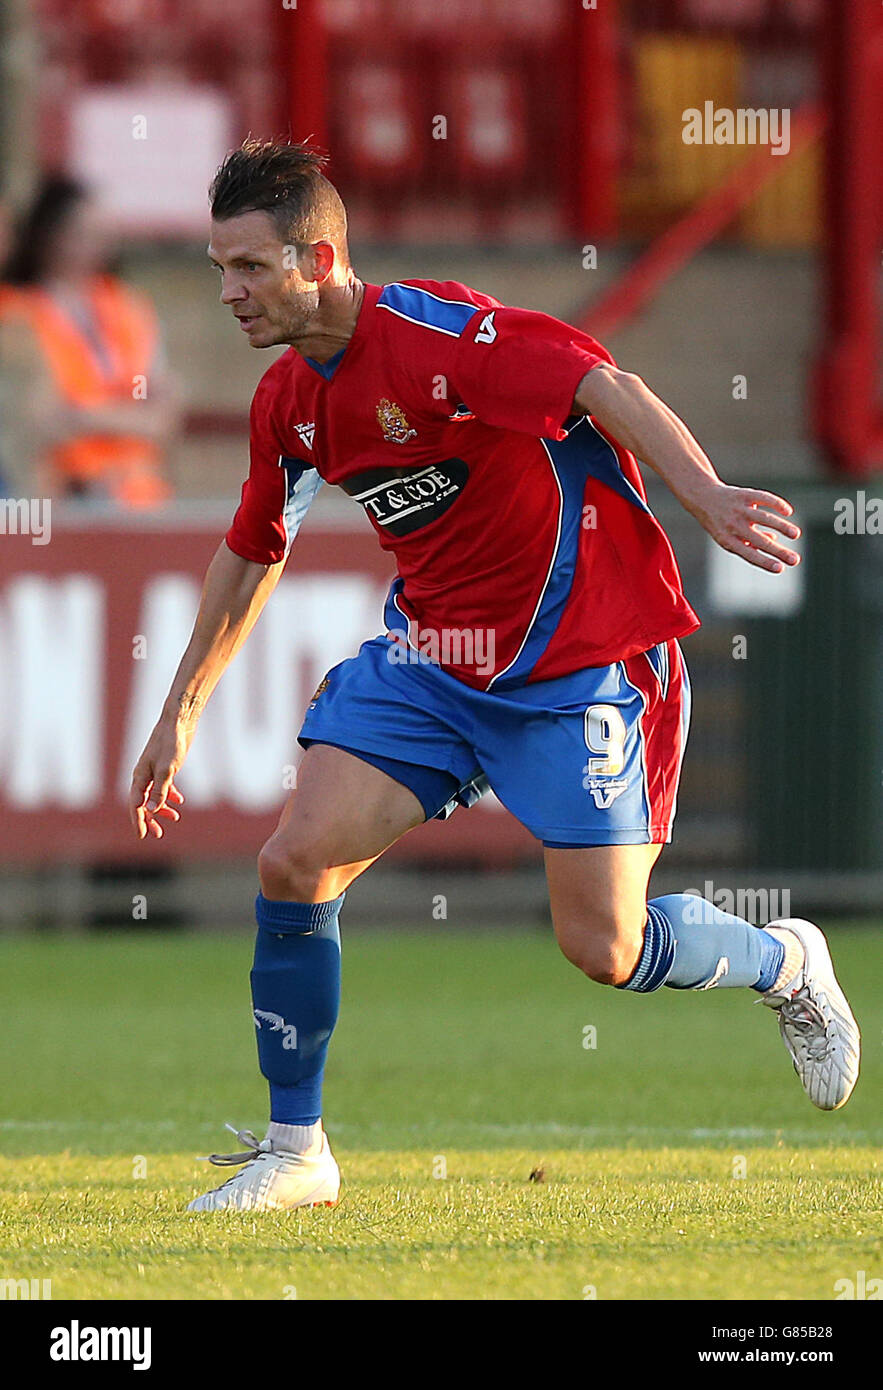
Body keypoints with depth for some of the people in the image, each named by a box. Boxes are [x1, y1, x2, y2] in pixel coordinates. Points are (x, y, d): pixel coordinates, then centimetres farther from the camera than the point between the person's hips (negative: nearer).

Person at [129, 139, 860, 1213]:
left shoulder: (432, 333, -22)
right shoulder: (288, 400, 3)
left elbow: (608, 388, -32)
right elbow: (252, 552, 20)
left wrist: (706, 498, -49)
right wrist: (181, 711, 25)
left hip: (583, 658, -7)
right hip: (430, 658, 7)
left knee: (603, 948, -9)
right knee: (295, 861, -9)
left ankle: (785, 965, 24)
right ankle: (294, 1151, 5)